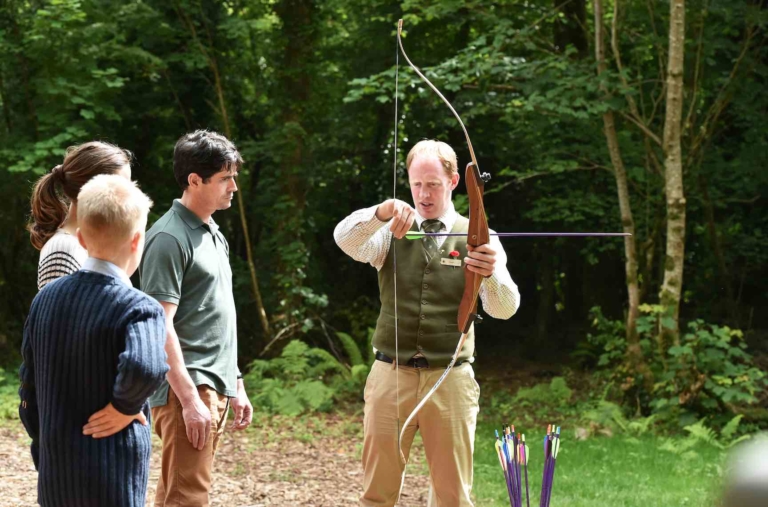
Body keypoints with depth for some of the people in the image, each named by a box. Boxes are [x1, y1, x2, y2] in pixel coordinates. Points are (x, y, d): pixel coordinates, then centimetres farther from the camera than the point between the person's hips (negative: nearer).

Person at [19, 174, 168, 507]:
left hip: (54, 479, 6)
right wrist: (125, 407, -16)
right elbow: (145, 368, -35)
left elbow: (29, 388, 9)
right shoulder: (139, 308, -15)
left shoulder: (46, 298, 5)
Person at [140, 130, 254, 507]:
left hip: (215, 388, 9)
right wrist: (190, 399, -22)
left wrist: (236, 385, 21)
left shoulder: (212, 234, 17)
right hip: (187, 390, -9)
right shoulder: (170, 238, -12)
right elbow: (161, 327, -17)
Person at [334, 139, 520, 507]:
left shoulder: (478, 238, 2)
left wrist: (491, 273, -33)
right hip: (391, 376, 1)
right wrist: (382, 212, -36)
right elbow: (346, 239, -16)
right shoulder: (392, 232, 5)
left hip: (450, 380, -1)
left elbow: (504, 309, -10)